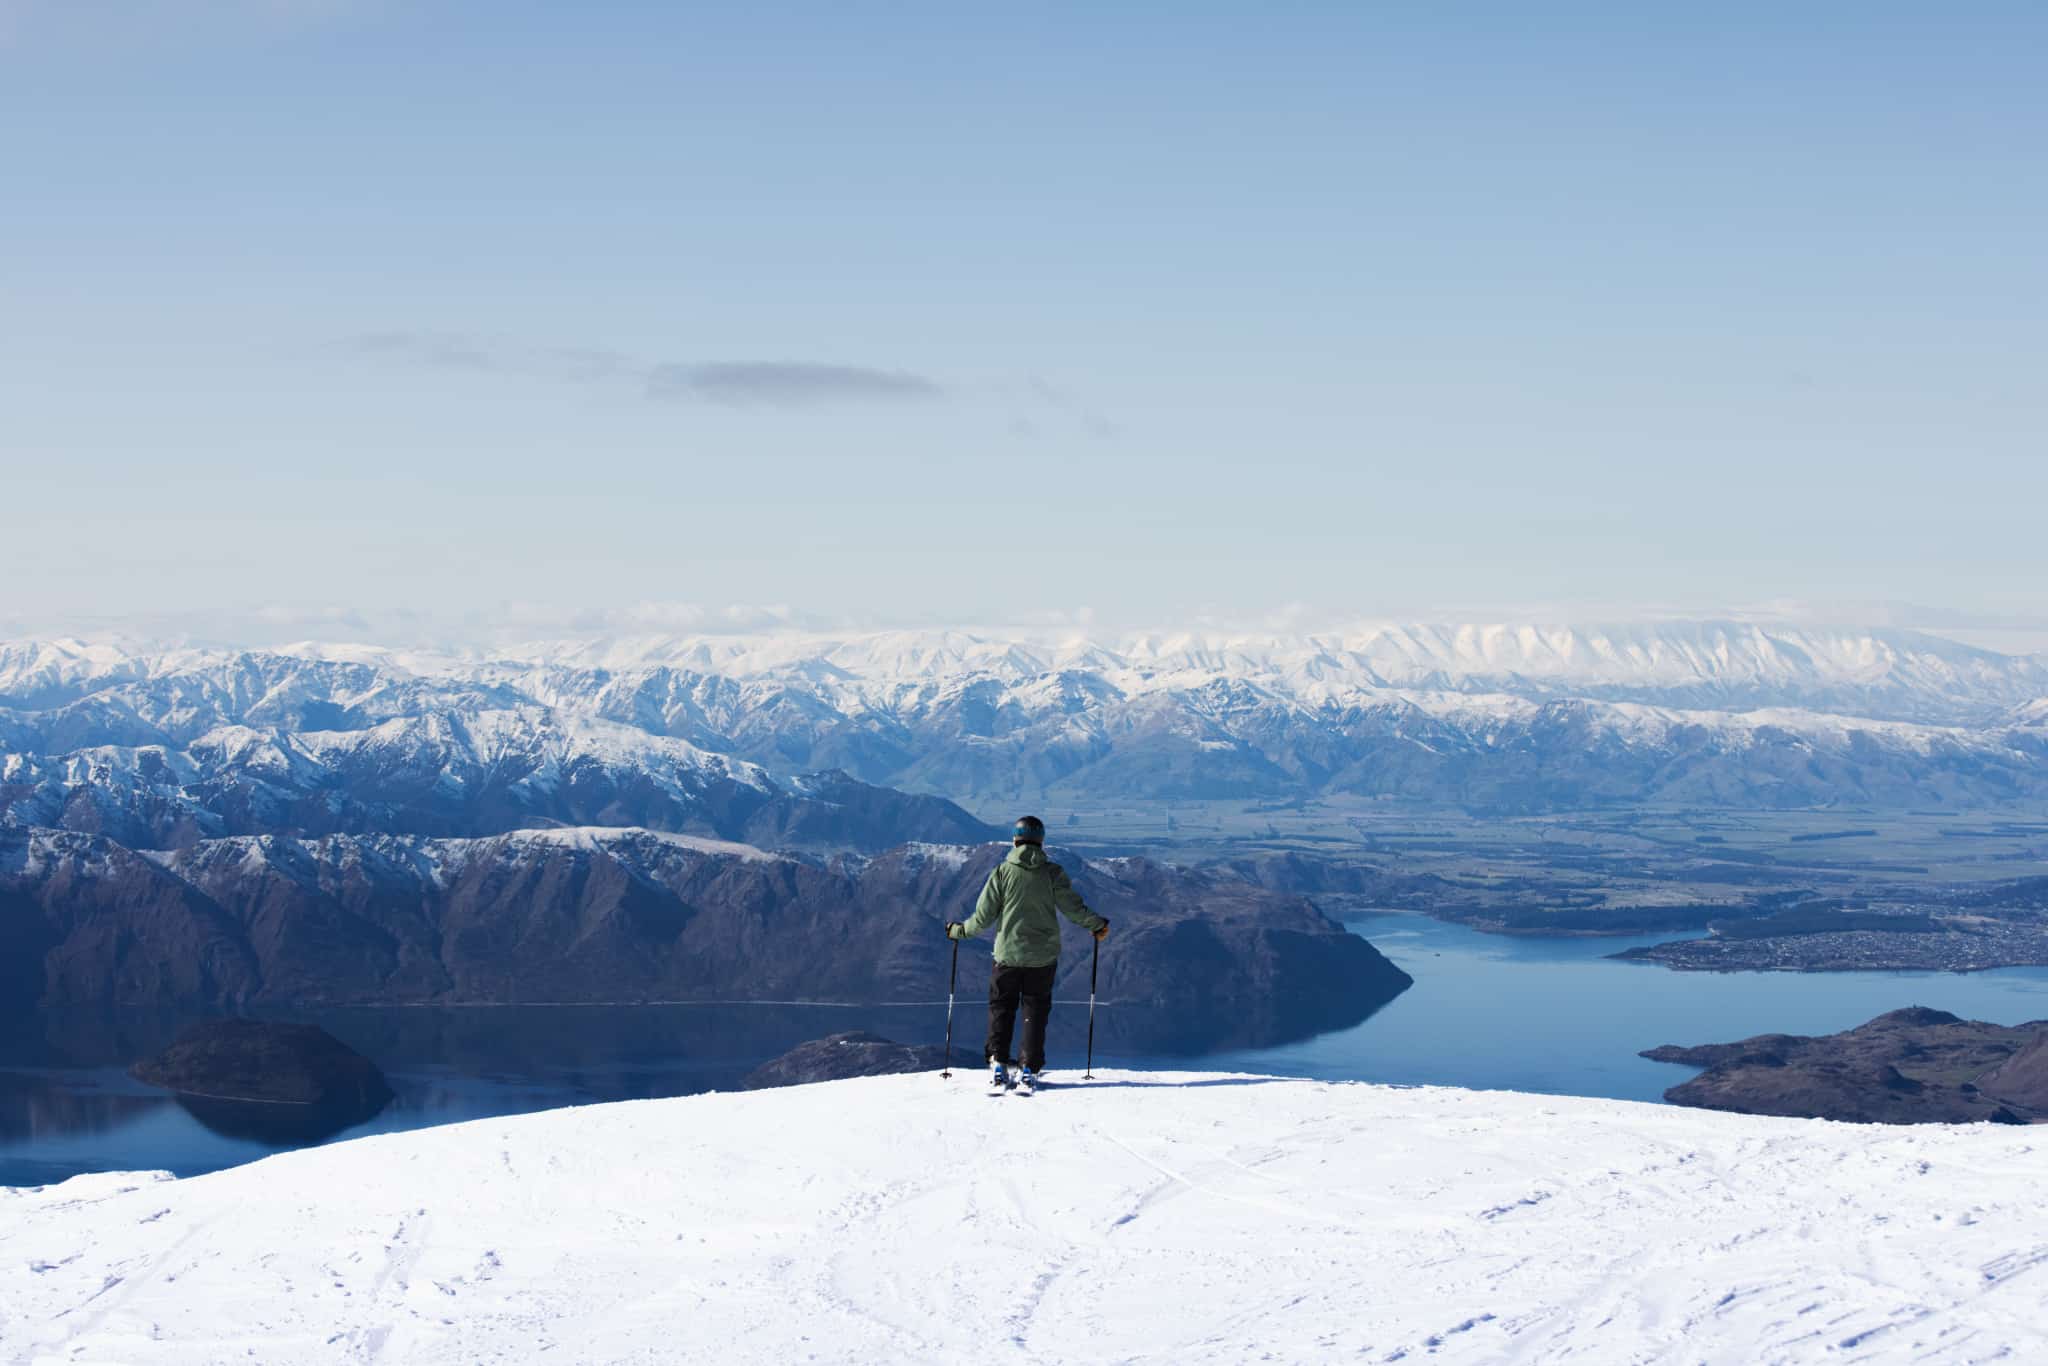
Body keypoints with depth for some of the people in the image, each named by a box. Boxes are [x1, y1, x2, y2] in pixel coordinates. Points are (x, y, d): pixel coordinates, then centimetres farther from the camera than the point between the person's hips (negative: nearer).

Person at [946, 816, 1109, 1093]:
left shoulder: (1002, 872, -6)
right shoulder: (1052, 872, -5)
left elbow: (983, 917, -5)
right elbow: (1073, 907, -4)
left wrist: (959, 931, 13)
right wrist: (1097, 925, 14)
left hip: (1008, 954, 0)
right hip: (1043, 956, 0)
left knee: (1001, 1008, 12)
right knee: (1035, 1011, 9)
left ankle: (997, 1064, 1)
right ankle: (1030, 1070, 4)